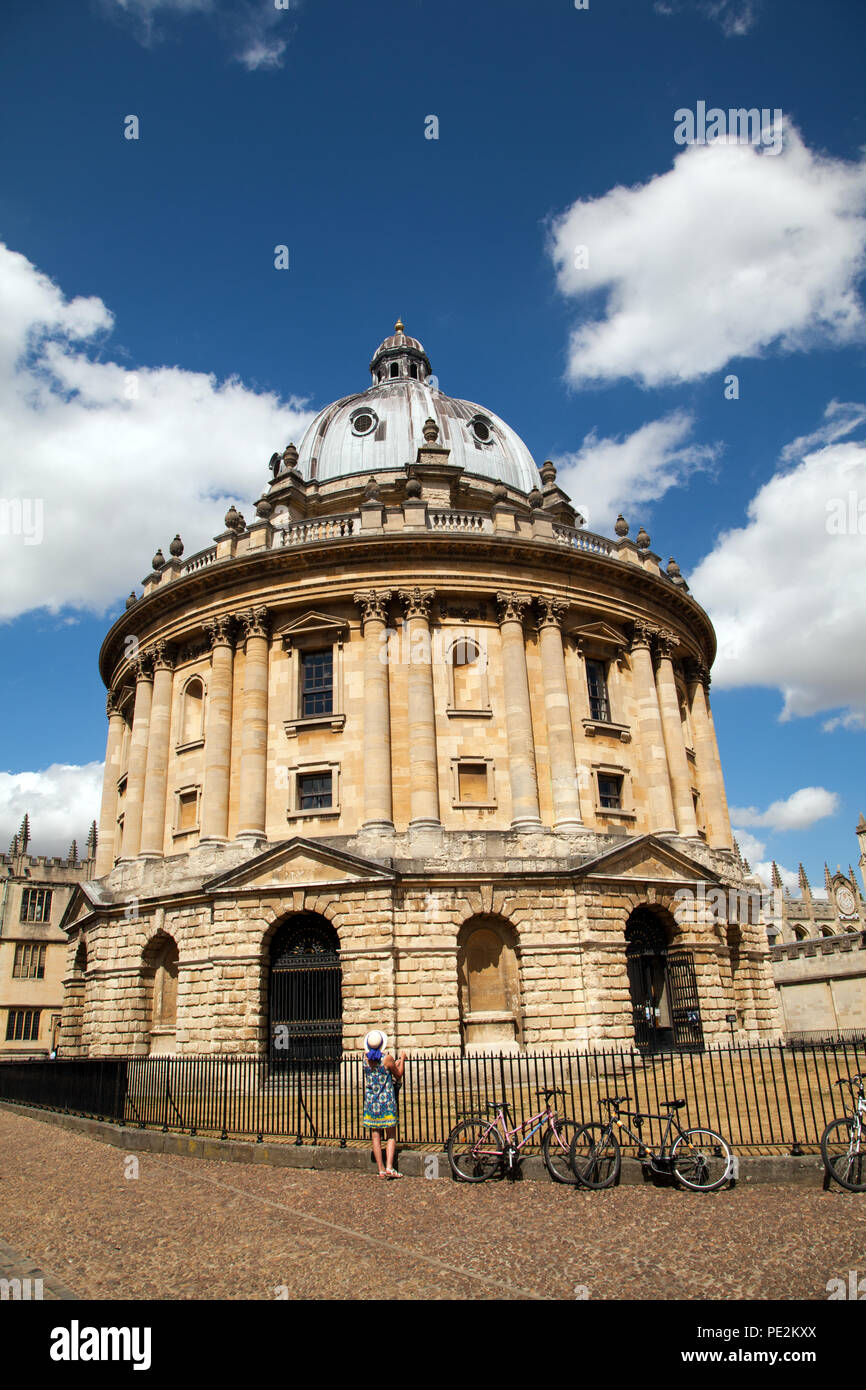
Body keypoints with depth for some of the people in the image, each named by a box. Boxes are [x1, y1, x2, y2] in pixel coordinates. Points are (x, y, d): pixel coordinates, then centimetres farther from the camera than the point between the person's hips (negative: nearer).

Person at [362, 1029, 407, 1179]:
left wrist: (396, 1062, 26)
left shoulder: (366, 1057, -1)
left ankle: (381, 1169, 10)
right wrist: (402, 1059, 15)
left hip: (370, 1102, 3)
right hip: (387, 1100, -3)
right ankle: (389, 1167, -5)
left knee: (375, 1136, 9)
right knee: (391, 1136, 7)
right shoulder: (387, 1058, -15)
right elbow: (398, 1075, 1)